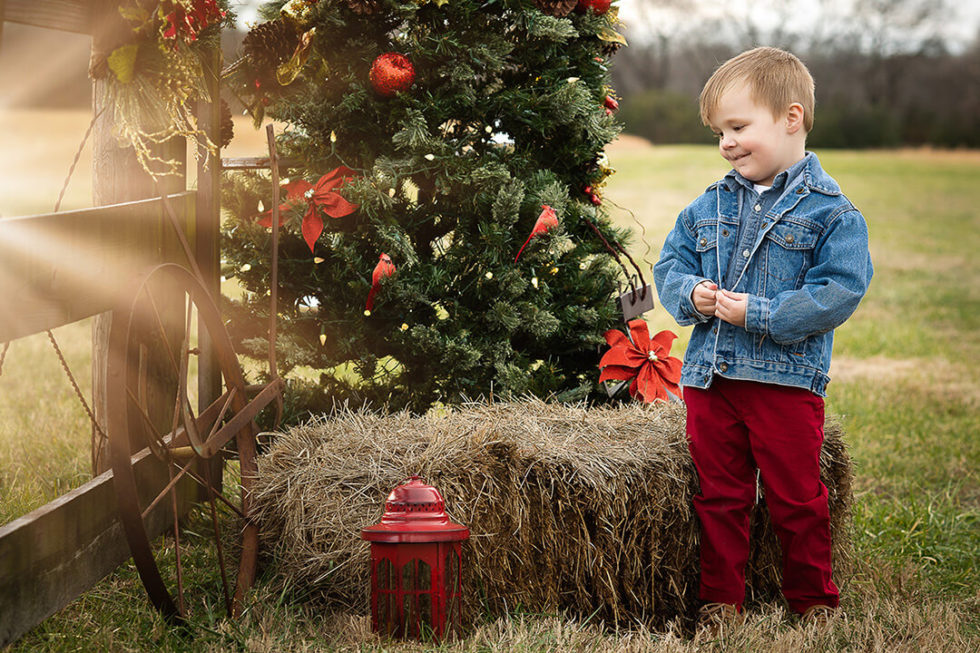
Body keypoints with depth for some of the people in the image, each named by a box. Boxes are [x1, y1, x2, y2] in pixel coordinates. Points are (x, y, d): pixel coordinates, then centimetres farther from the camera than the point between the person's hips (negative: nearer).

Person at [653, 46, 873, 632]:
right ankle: (721, 601, 23)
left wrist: (760, 314, -21)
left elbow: (839, 292, -15)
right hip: (710, 375, 5)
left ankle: (814, 601, 23)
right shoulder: (709, 206, 9)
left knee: (797, 499, 6)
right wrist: (690, 294, -8)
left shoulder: (830, 211, -8)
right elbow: (671, 264, 16)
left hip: (787, 378, -4)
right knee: (720, 497, 12)